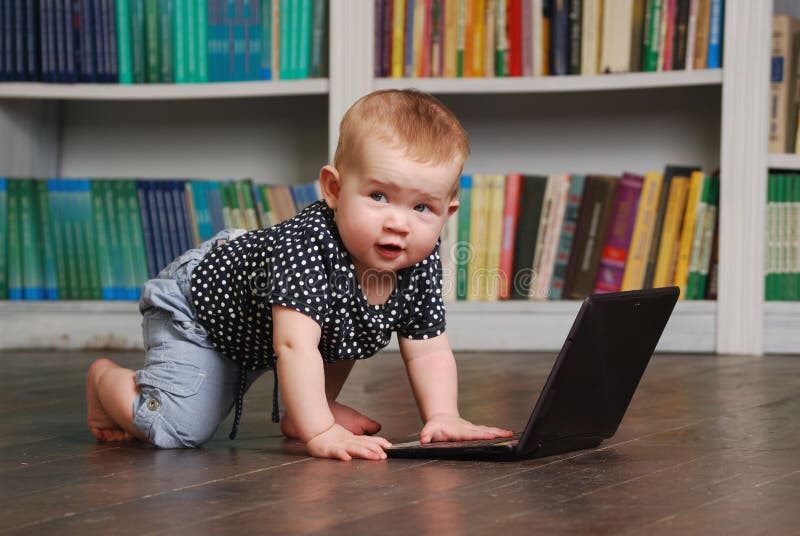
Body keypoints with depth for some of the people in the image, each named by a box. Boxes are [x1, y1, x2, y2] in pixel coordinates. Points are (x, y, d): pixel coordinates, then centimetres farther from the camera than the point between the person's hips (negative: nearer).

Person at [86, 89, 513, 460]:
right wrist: (321, 434, -52)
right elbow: (295, 347, -47)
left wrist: (443, 417, -24)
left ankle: (298, 413, 23)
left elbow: (428, 350, -10)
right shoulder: (306, 248, -42)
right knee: (177, 430, -17)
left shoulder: (419, 266, -21)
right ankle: (106, 379, 13)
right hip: (193, 305, -8)